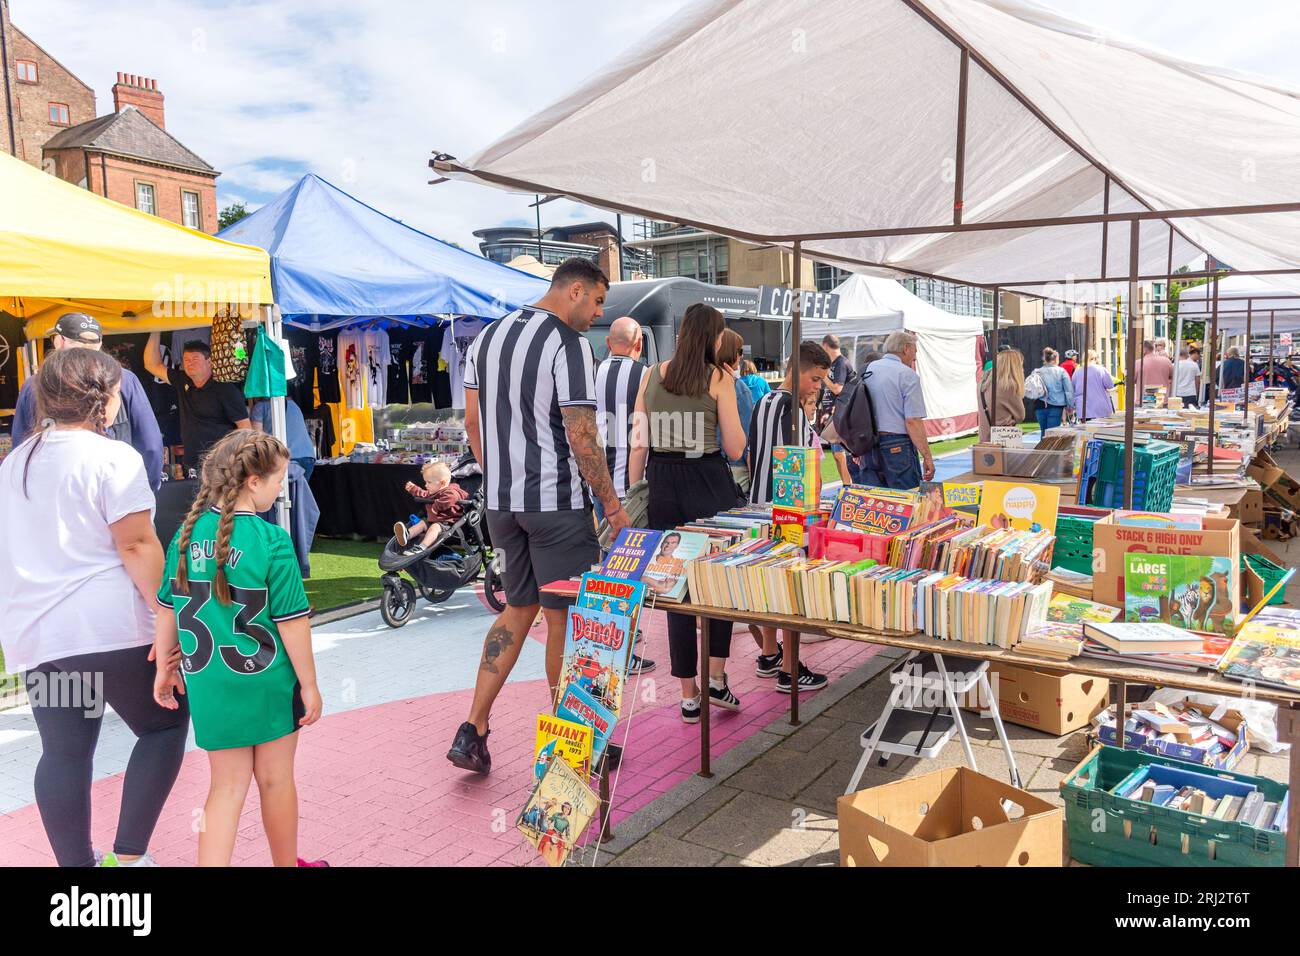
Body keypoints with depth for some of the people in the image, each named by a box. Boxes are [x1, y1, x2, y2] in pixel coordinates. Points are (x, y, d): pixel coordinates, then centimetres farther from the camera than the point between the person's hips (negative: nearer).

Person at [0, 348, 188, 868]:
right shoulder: (112, 458, -10)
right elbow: (137, 546, -16)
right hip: (110, 628, -7)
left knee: (63, 753, 12)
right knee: (164, 724, 9)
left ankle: (77, 862, 19)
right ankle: (127, 855, 4)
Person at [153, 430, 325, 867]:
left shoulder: (188, 532, -2)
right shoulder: (271, 540, -16)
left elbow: (167, 609, 5)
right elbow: (291, 622, -15)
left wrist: (165, 669, 18)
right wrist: (309, 684, -5)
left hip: (207, 683, 4)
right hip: (268, 681, -3)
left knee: (228, 785, 14)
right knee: (276, 780, 15)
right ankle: (286, 865, 33)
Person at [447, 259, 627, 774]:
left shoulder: (487, 338, 10)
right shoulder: (569, 345, -13)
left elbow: (472, 422, 13)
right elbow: (582, 436, -17)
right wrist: (612, 505, -8)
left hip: (501, 500, 7)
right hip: (556, 502, -7)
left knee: (518, 608, 17)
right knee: (564, 619, 5)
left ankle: (472, 731, 12)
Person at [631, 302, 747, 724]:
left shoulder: (651, 376, 5)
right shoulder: (719, 379, -4)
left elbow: (638, 442, 4)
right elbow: (735, 448, -3)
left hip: (662, 485, 3)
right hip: (708, 483, -3)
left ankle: (689, 696, 14)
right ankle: (715, 678, 9)